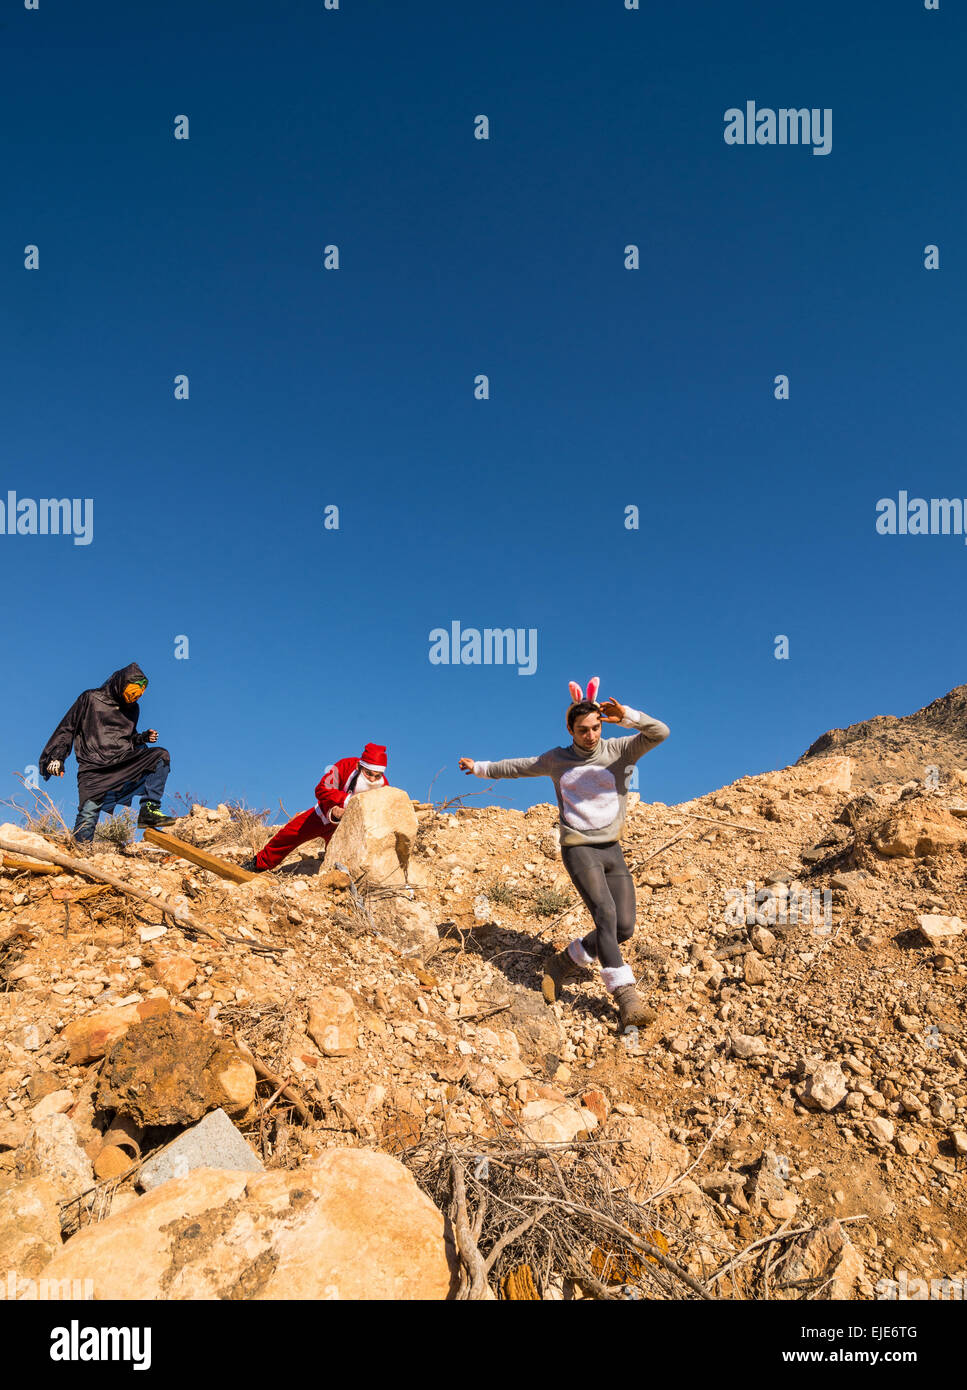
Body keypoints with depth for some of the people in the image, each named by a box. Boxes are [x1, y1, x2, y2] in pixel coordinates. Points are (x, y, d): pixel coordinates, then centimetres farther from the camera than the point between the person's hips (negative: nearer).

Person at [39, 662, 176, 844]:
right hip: (95, 768, -4)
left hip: (125, 762, 4)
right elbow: (67, 728, 6)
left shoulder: (132, 708, 18)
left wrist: (144, 737, 6)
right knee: (88, 815, -15)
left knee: (161, 755, -18)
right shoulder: (91, 699, 4)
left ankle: (149, 811, -23)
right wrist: (57, 757, -2)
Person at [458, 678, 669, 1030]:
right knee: (605, 915, -21)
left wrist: (626, 716, -29)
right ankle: (626, 998, -22)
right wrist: (481, 768, 33)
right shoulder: (557, 760, 5)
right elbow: (518, 766, 22)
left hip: (612, 849, 3)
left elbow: (660, 733, -13)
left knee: (624, 928, -1)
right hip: (578, 849, -2)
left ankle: (564, 963, 19)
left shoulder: (619, 750, 1)